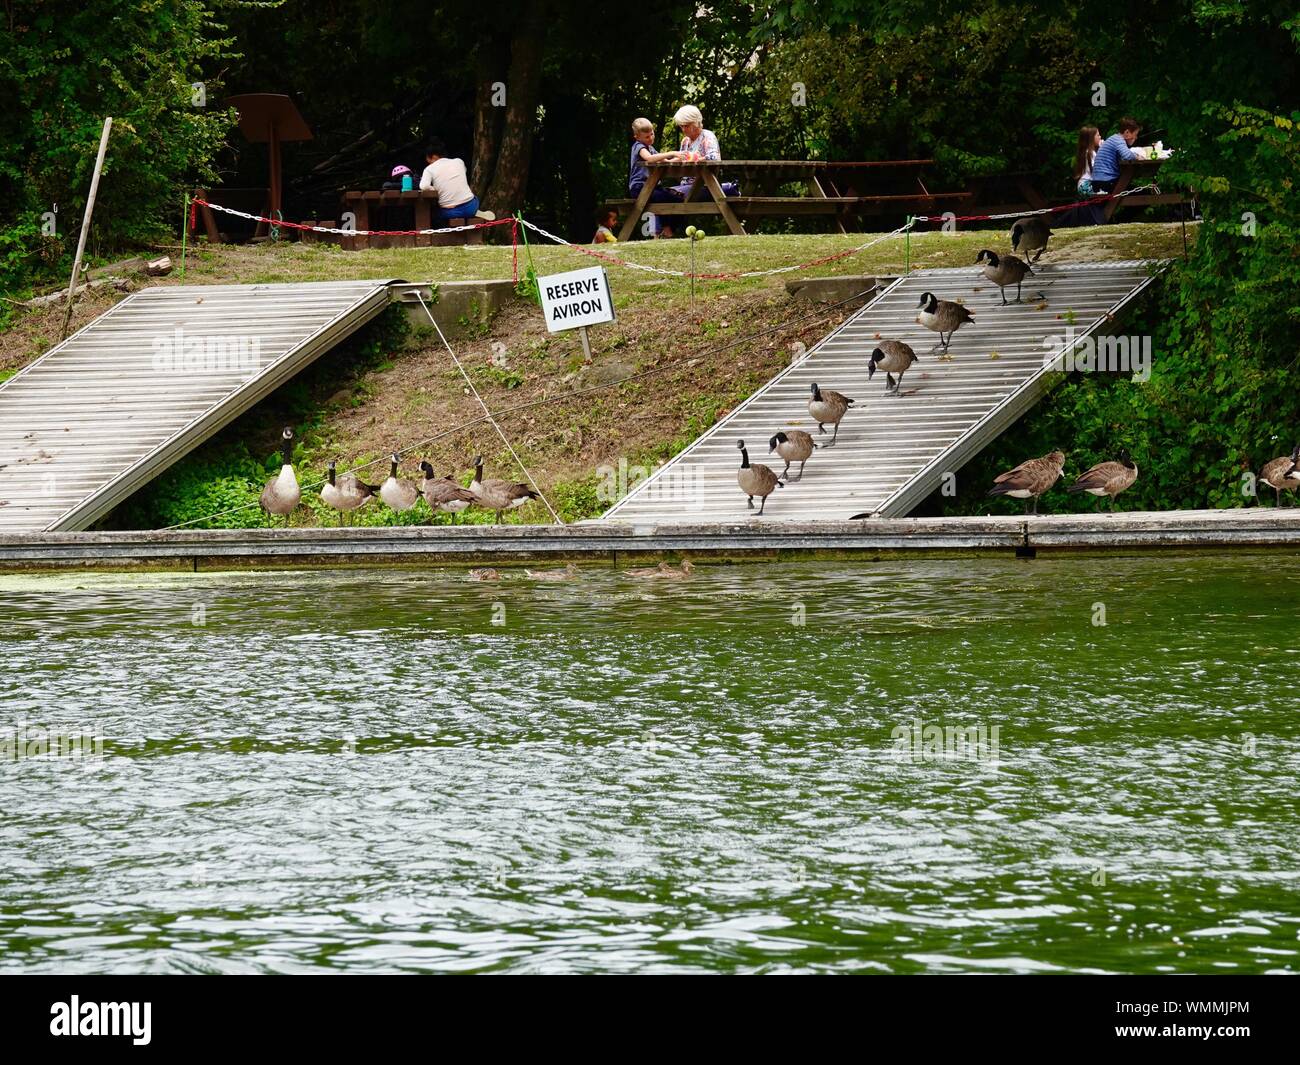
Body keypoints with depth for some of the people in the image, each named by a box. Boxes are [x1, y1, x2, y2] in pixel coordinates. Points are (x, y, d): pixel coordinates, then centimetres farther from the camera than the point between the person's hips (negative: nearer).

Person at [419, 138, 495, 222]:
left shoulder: (429, 169, -3)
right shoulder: (459, 162, 7)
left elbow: (424, 187, -20)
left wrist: (435, 189, 0)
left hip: (448, 213, -4)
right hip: (469, 208, 4)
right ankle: (476, 213, 10)